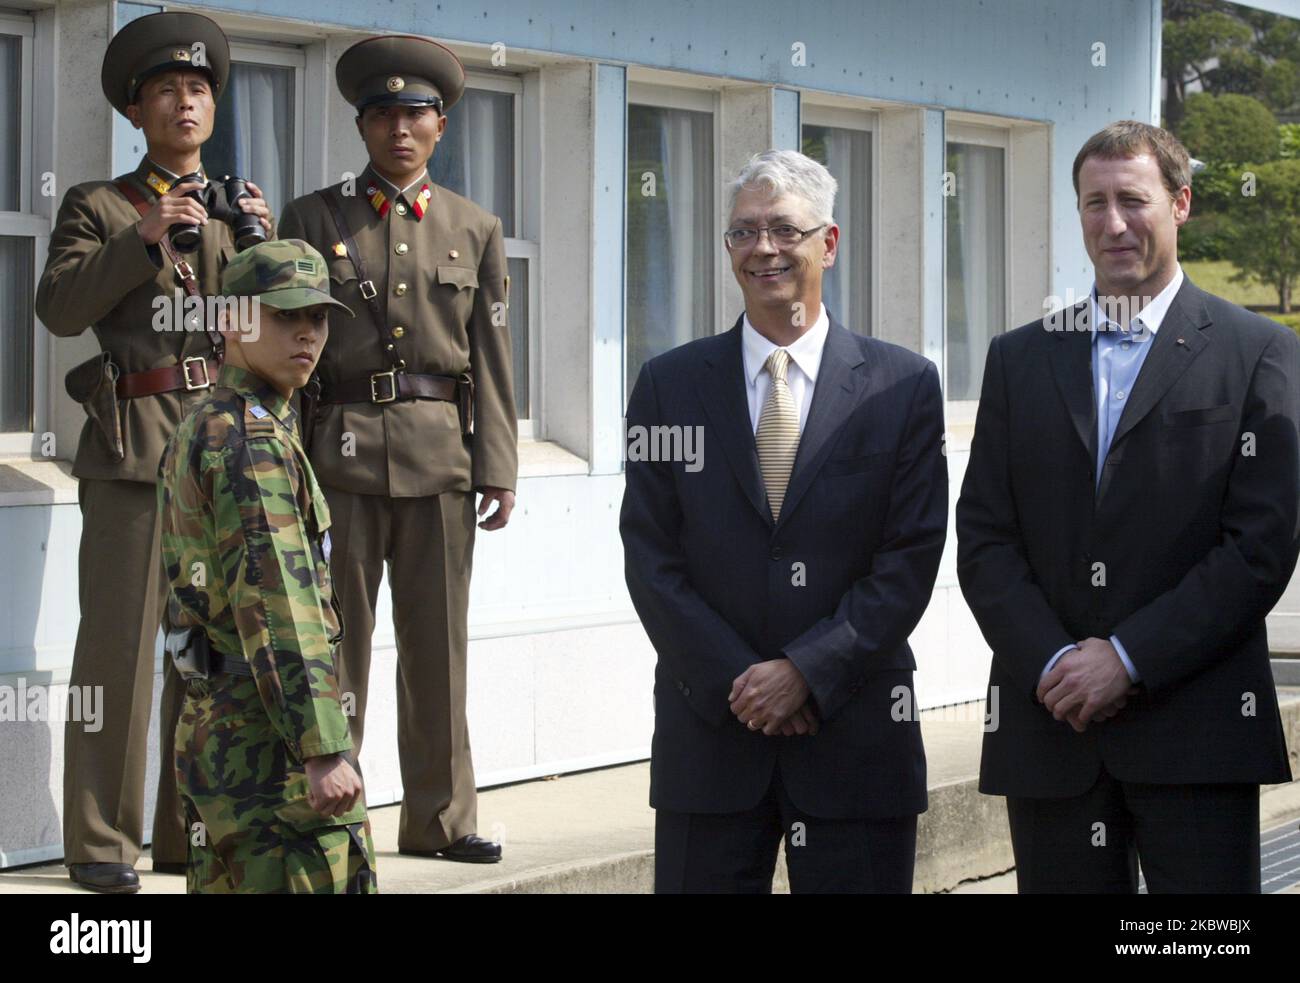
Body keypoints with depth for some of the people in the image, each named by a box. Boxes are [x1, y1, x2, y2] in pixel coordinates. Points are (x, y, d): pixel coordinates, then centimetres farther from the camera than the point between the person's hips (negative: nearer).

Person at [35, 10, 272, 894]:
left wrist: (263, 243, -6)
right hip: (135, 445, -4)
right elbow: (60, 307, -6)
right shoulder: (97, 207, 9)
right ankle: (101, 843, -4)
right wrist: (145, 240, -15)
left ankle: (190, 831, 14)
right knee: (118, 646, -7)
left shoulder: (240, 208, 20)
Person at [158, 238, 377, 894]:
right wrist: (324, 749, -24)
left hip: (210, 735, 10)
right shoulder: (250, 438, -13)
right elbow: (273, 604, -21)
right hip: (269, 741, -10)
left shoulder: (201, 429, 18)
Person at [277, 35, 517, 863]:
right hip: (342, 448, -2)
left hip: (440, 453, 2)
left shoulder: (475, 229, 11)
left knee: (439, 640, 5)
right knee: (335, 639, 2)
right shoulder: (314, 218, 6)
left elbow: (491, 357, 9)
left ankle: (440, 817, 14)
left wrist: (499, 468, 2)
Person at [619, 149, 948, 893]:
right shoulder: (670, 386, 6)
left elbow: (911, 560, -3)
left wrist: (808, 671, -12)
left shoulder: (904, 385, 3)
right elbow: (651, 559, 2)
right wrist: (735, 684, -9)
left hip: (856, 735, -1)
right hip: (709, 734, 1)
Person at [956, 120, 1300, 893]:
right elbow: (984, 539, 8)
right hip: (1050, 727, 3)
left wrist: (1129, 658, -11)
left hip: (1195, 736, -3)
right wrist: (1049, 664, -8)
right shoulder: (1020, 358, 13)